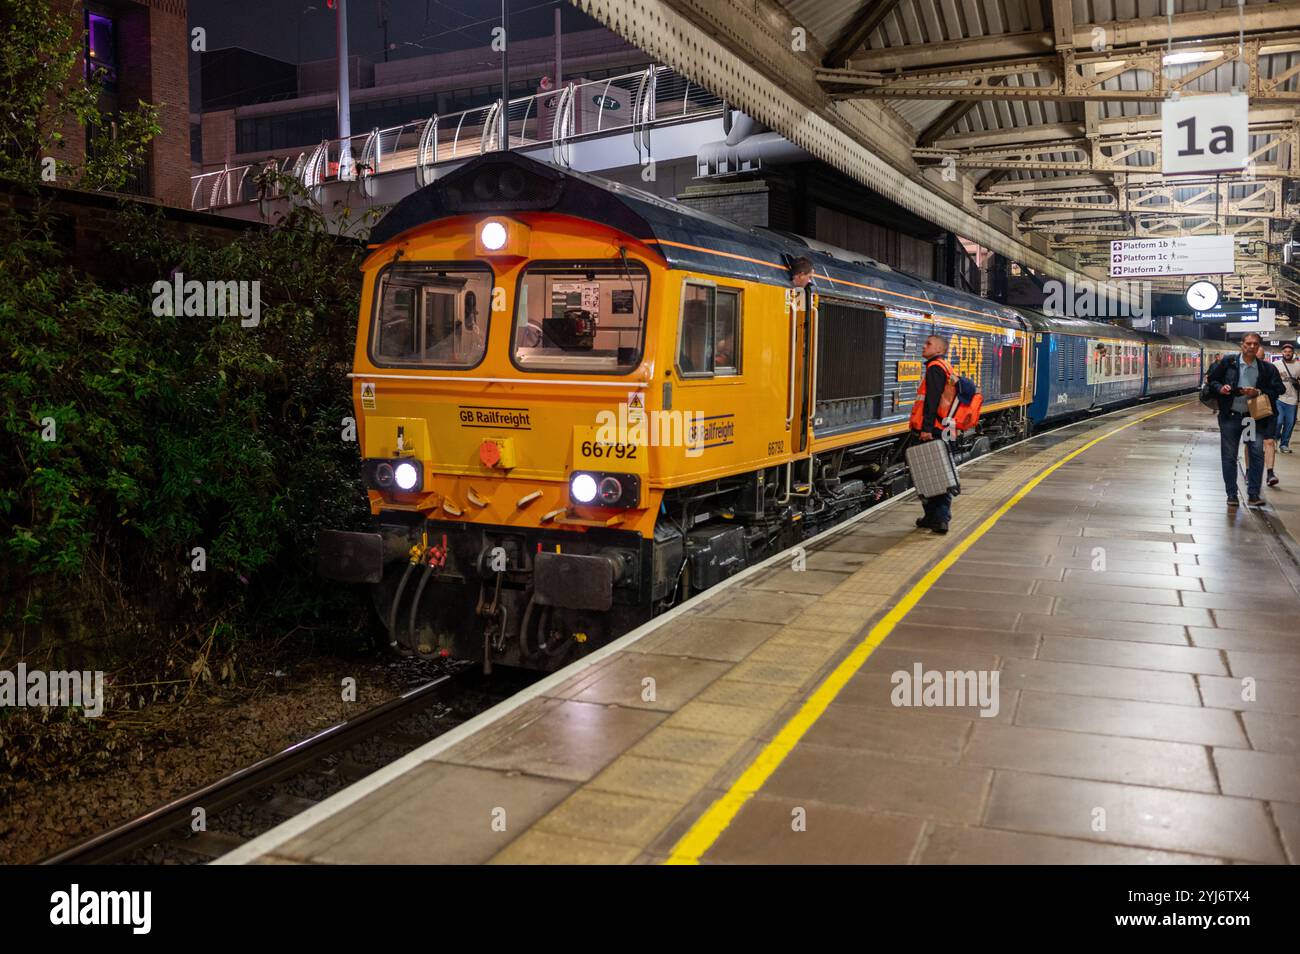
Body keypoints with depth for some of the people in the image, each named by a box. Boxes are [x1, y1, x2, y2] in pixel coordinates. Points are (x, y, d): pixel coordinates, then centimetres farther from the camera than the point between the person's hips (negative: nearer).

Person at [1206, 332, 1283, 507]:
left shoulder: (1267, 368, 1)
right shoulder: (1227, 362, -1)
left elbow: (1277, 390, 2)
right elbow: (1212, 378, 7)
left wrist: (1258, 393, -15)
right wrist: (1220, 387, -13)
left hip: (1255, 416, 0)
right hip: (1230, 416, 0)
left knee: (1257, 454, -8)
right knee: (1229, 456, 4)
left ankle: (1253, 495, -1)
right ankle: (1232, 495, 15)